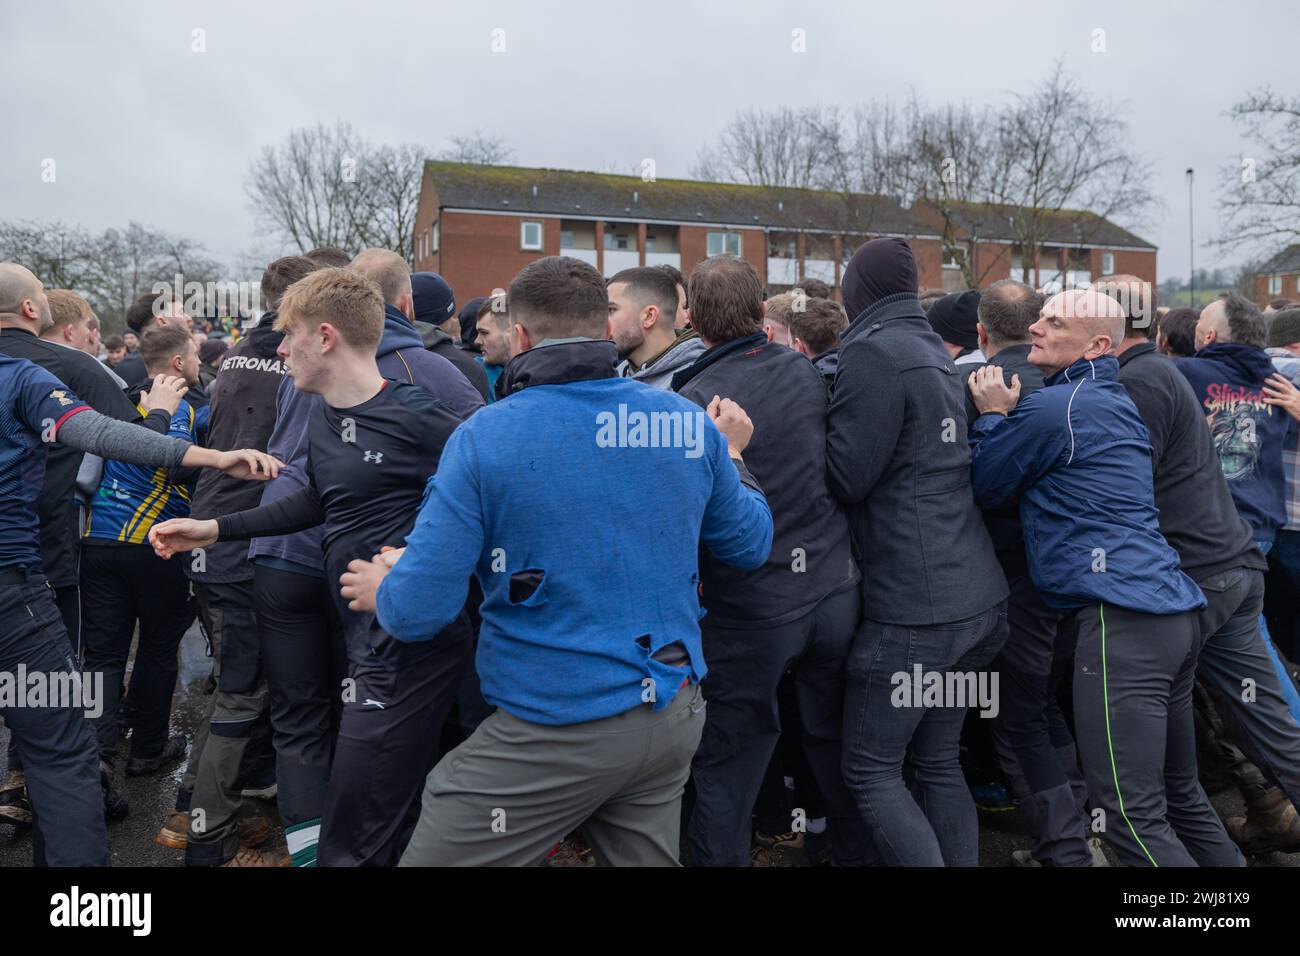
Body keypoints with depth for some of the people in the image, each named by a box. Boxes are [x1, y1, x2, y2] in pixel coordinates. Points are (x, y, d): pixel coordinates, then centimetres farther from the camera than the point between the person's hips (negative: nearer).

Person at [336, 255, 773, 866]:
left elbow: (418, 611, -15)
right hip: (673, 714, 6)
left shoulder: (484, 436, -14)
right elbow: (751, 546, 10)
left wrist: (381, 591, 9)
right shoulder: (691, 423, -2)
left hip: (553, 733, -5)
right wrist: (731, 456, 26)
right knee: (645, 857, 25)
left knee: (436, 854, 13)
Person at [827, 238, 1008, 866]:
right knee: (939, 763, 18)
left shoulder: (873, 351, -11)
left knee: (869, 771, 4)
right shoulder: (938, 352, 15)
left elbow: (844, 478, -15)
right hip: (979, 600, 9)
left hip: (914, 609, -8)